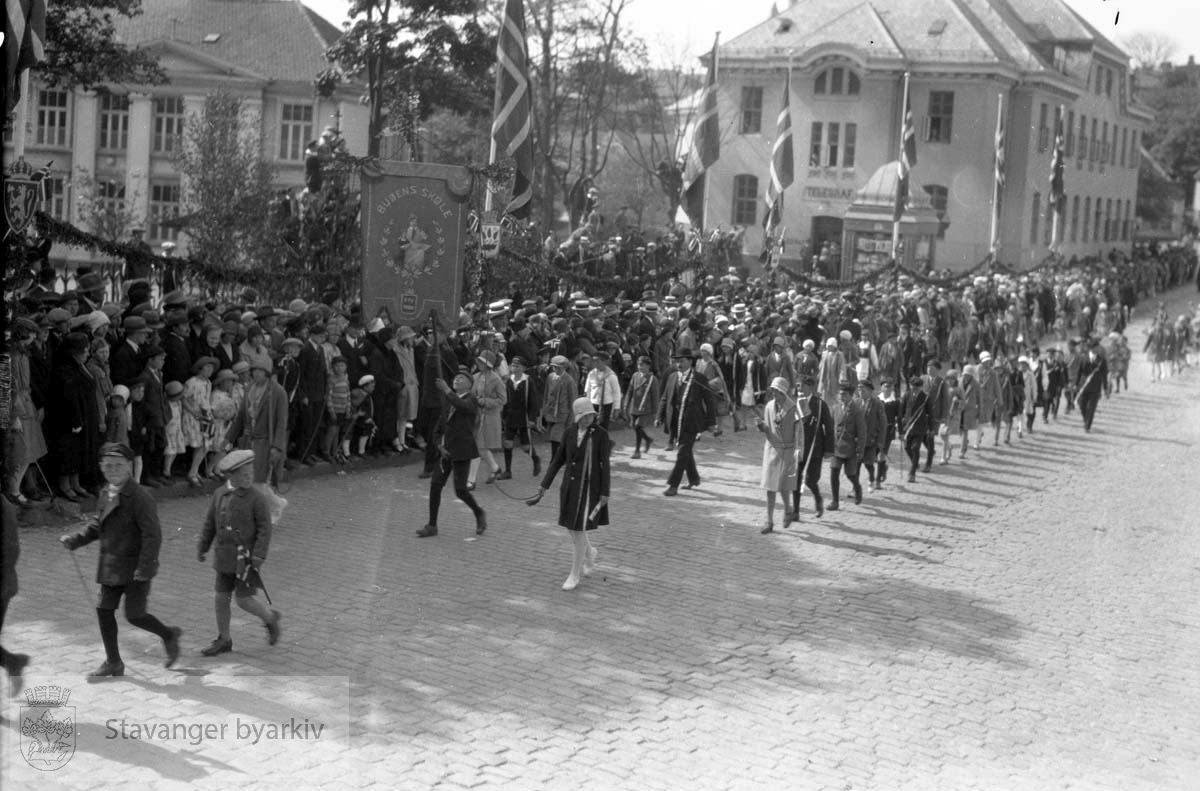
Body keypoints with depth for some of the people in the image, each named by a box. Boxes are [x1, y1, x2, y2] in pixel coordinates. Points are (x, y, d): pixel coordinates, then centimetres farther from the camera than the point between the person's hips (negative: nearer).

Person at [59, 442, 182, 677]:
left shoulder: (140, 498, -19)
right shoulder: (106, 493, 6)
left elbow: (152, 536, -22)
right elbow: (98, 525, 20)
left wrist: (144, 570, -25)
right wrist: (75, 540, 5)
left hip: (136, 567, -7)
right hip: (113, 567, 8)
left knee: (135, 615, -6)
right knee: (104, 610, 5)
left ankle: (168, 635, 22)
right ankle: (113, 663, 18)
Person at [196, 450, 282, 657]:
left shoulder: (258, 499, -13)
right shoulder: (219, 494, 2)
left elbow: (265, 530, -14)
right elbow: (210, 523, 12)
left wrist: (259, 558, -21)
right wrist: (202, 547, 14)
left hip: (247, 558, -5)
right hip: (225, 558, 5)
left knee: (244, 600, -5)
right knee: (221, 597, 8)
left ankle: (270, 618, 22)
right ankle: (223, 641, 22)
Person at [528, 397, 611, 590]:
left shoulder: (600, 434, -10)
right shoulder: (570, 434, 4)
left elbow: (604, 465, -9)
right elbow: (558, 461, 10)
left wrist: (604, 493, -11)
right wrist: (544, 486, 9)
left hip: (588, 488, -5)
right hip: (569, 487, 5)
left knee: (578, 531, -3)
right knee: (573, 528, 14)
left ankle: (574, 576, 9)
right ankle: (590, 554, 44)